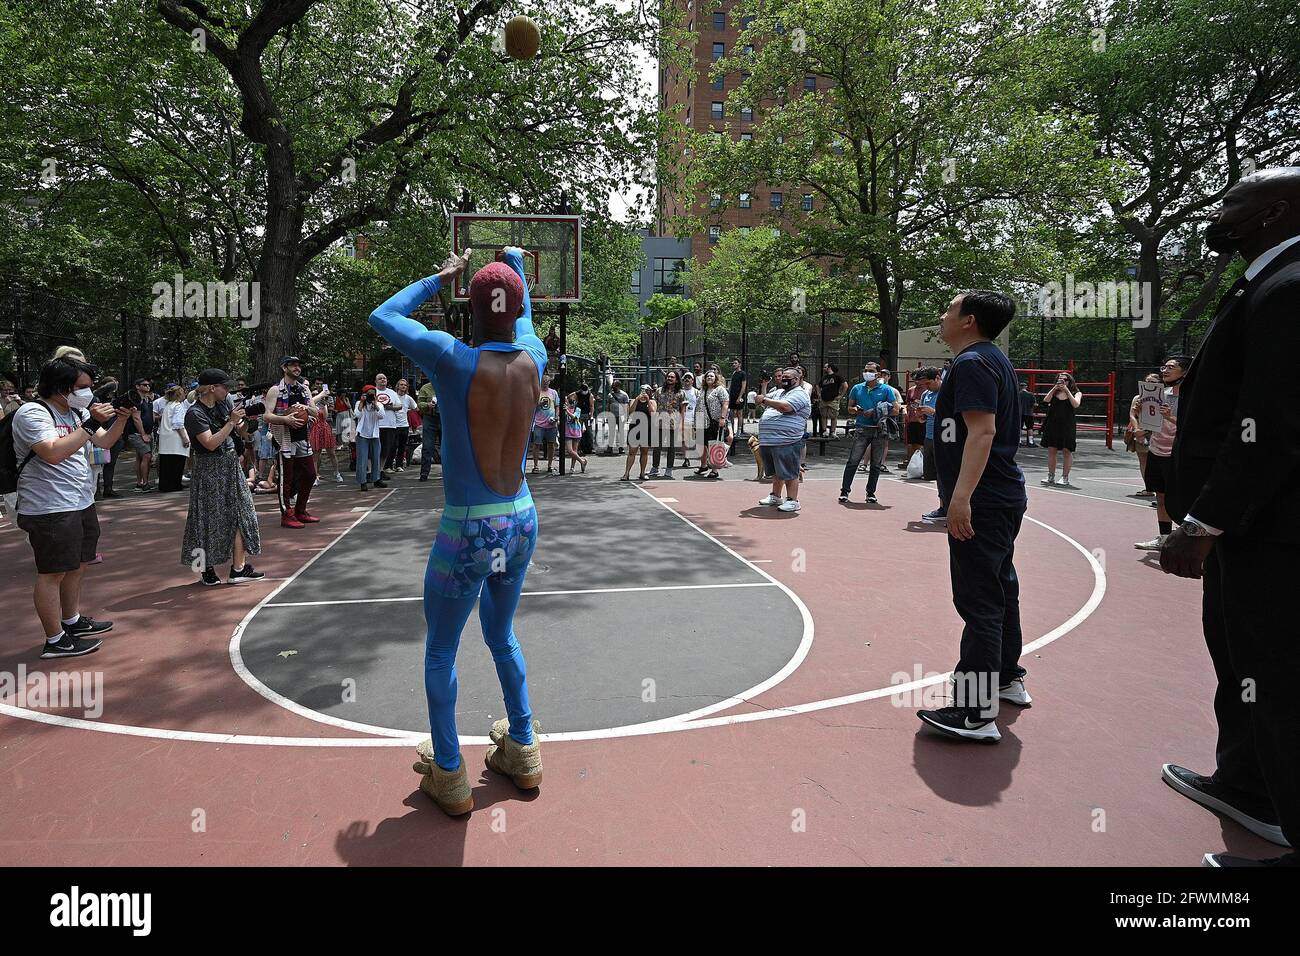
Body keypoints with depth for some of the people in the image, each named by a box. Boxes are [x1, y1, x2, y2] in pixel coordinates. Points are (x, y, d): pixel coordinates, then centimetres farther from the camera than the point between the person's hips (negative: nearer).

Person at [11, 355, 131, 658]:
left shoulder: (77, 411, 9)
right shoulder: (32, 413, -15)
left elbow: (105, 442, 20)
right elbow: (53, 453, -30)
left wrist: (122, 418, 1)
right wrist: (91, 423, -26)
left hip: (81, 503, 9)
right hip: (50, 509, -9)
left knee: (77, 566, 19)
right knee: (53, 573, -1)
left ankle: (72, 621, 34)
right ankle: (55, 641, 7)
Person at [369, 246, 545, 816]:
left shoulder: (453, 359, -16)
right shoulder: (533, 360, -3)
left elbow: (381, 317, 0)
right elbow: (523, 318, 21)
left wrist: (439, 278, 10)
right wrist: (516, 264, 36)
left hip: (467, 531, -5)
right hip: (521, 522, 5)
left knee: (440, 651, 13)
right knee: (502, 636, 24)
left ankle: (449, 778, 22)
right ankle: (522, 752, 35)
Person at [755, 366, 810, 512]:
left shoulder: (799, 394, -8)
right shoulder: (778, 392, 21)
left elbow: (785, 407, -24)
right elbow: (761, 399, 24)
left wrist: (765, 400, -15)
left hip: (787, 442, -9)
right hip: (769, 440, 9)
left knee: (789, 473, -3)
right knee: (776, 472, 19)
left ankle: (792, 501, 3)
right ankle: (775, 497, 30)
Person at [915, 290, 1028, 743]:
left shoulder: (972, 362, -15)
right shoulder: (994, 359, 17)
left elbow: (982, 430, -26)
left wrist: (961, 495, -32)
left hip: (981, 502, -11)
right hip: (1003, 498, 11)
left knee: (979, 602, -9)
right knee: (1000, 590, 21)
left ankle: (976, 713, -5)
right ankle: (1007, 678, 36)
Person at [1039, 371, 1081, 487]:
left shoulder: (1076, 393, 6)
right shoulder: (1054, 393, 11)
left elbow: (1075, 404, -12)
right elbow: (1045, 401, -5)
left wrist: (1067, 391, -12)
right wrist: (1054, 388, -9)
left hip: (1067, 425, -2)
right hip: (1052, 424, 2)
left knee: (1067, 450, 0)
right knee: (1051, 450, 4)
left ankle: (1065, 477, 7)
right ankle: (1051, 477, 13)